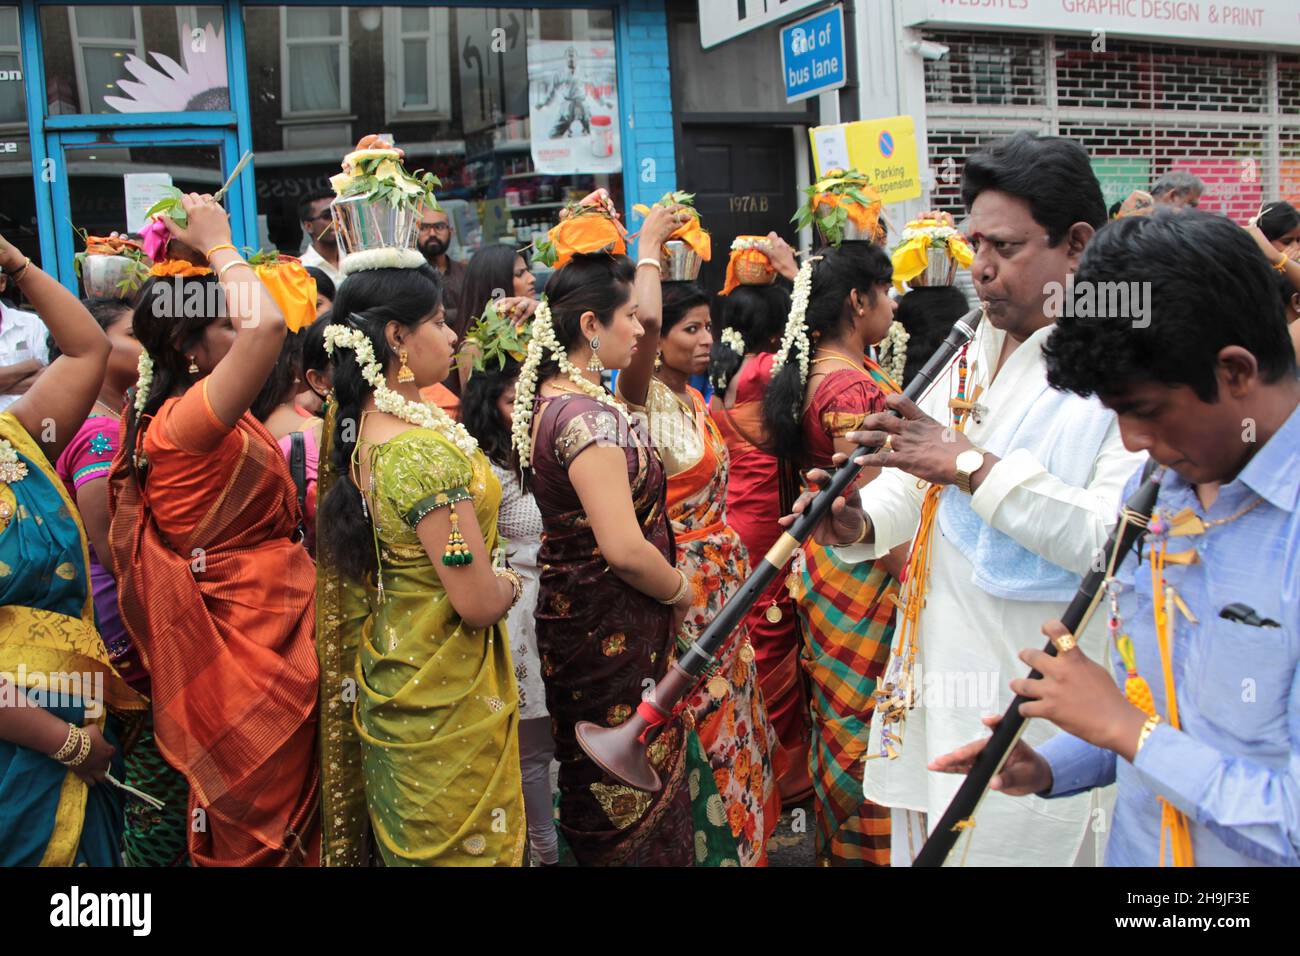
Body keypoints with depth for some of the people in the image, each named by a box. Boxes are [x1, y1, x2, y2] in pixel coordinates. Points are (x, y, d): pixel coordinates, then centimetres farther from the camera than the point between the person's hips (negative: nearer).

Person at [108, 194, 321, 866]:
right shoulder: (185, 419, -22)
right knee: (257, 834, 5)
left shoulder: (220, 418, 7)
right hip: (251, 640, -10)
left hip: (271, 628, 10)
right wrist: (216, 245, -22)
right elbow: (267, 325, -34)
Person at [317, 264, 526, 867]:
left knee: (409, 843, 24)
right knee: (466, 846, 10)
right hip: (448, 701, -9)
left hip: (390, 675, 9)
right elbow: (478, 603, -26)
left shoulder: (359, 427, -1)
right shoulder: (424, 451, -28)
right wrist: (511, 585, -6)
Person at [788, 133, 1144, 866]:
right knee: (921, 843, 18)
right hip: (935, 676, 7)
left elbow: (1114, 537, -26)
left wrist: (973, 466, -27)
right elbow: (918, 476, 13)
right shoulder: (973, 354, 11)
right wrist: (862, 523, -8)